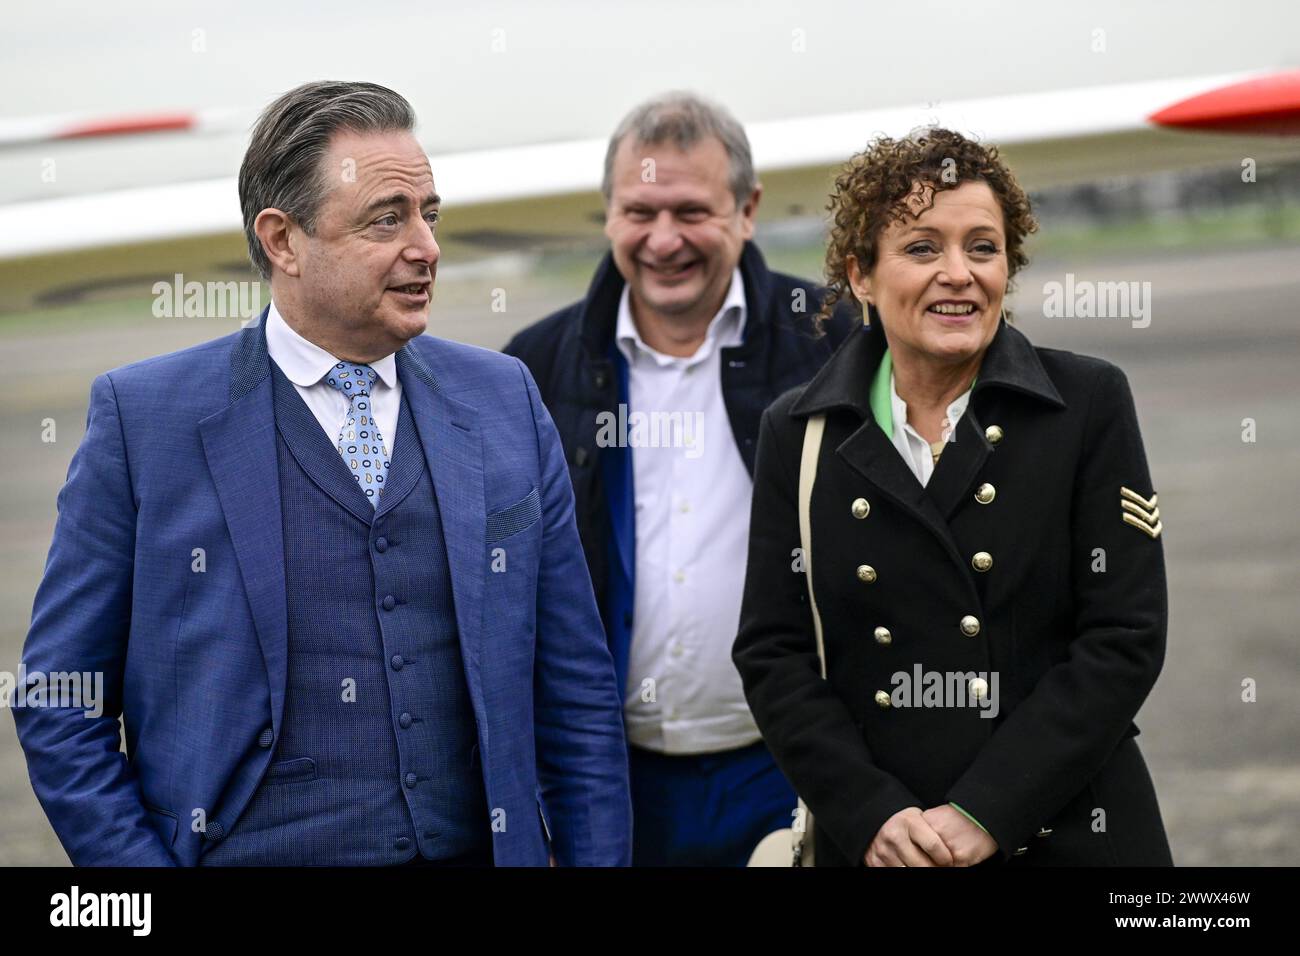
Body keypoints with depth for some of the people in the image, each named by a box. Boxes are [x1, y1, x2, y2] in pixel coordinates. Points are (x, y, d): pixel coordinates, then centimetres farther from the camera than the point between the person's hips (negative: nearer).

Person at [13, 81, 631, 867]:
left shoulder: (505, 400, 4)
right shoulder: (143, 417, -5)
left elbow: (577, 688, 6)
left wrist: (596, 855, 0)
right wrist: (138, 878, -11)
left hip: (476, 848, 3)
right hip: (248, 850, -3)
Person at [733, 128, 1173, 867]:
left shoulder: (1089, 404, -4)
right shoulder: (799, 433, 2)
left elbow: (1125, 634, -9)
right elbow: (773, 651, 0)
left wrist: (982, 814, -16)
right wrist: (871, 814, -14)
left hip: (1067, 835, -1)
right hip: (870, 842, 2)